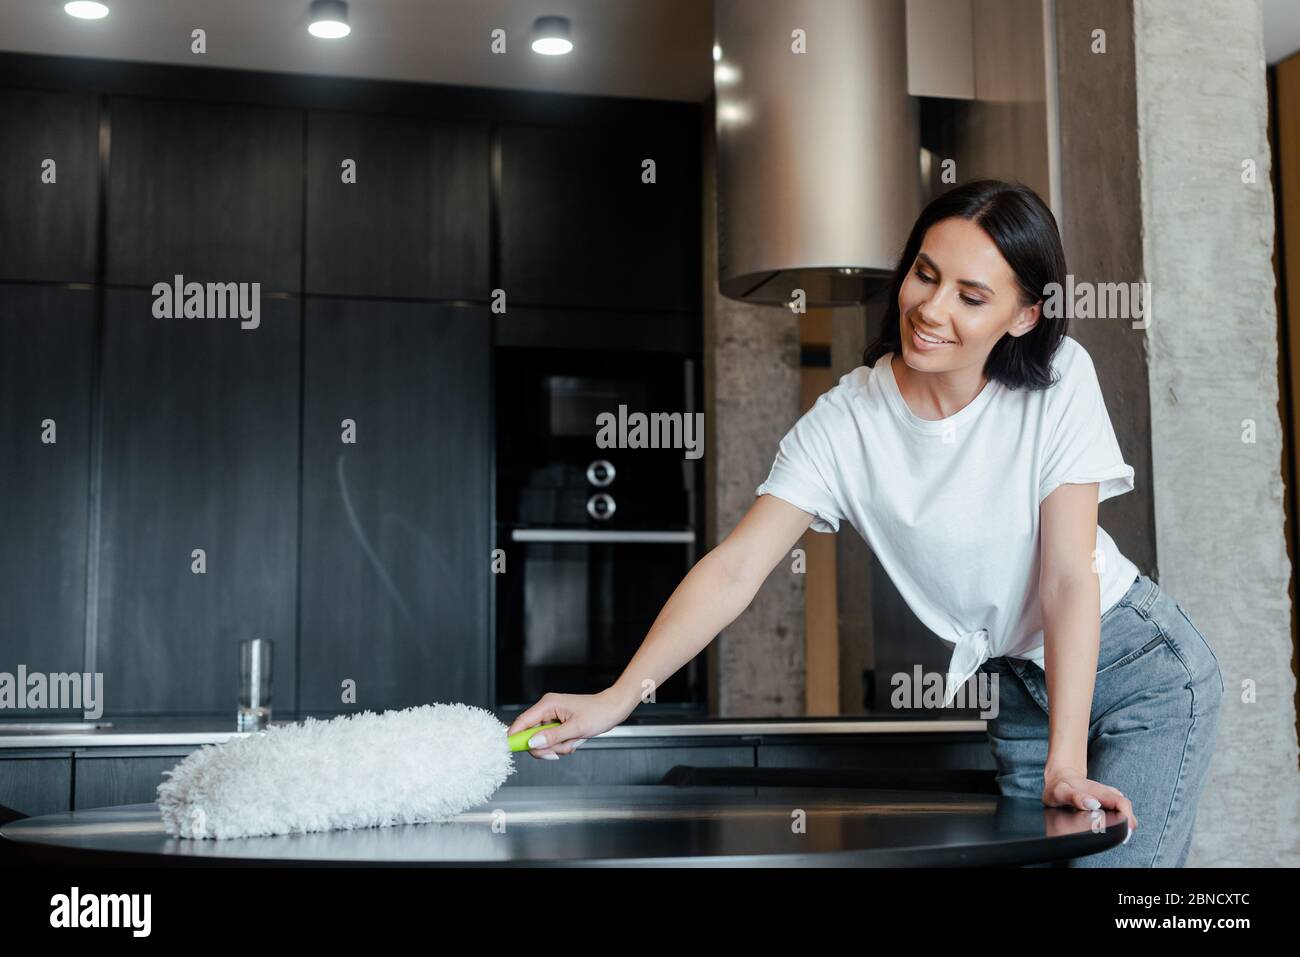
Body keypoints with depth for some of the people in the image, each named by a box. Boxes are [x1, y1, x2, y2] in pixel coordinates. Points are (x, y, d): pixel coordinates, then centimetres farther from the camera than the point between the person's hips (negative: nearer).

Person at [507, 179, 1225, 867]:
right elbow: (734, 569, -23)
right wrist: (617, 697, -34)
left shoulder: (1059, 380, -18)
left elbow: (1068, 578, -22)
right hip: (1020, 692, 2)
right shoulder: (844, 423, -15)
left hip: (1144, 662, -2)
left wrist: (1065, 764, -29)